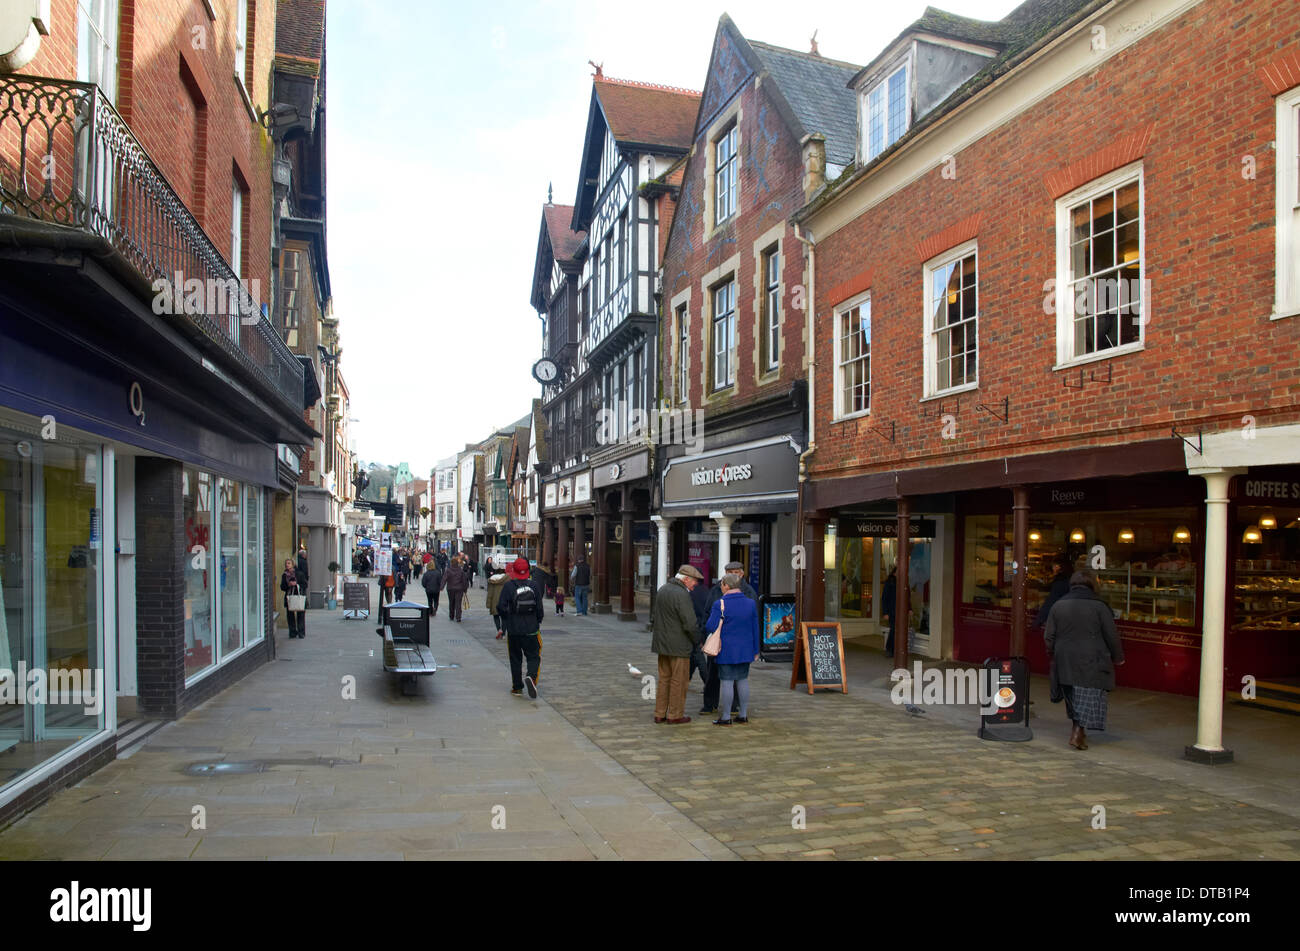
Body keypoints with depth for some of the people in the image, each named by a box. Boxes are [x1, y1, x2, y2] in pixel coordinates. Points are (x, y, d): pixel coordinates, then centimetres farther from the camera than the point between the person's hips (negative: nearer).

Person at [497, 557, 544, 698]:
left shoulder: (508, 586, -10)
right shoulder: (534, 586, -5)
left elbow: (501, 608, -10)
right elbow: (540, 608, -3)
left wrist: (506, 620, 10)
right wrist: (538, 621, 15)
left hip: (513, 629, 0)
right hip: (531, 629, 0)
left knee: (515, 659, 13)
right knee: (534, 657, 8)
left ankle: (517, 687, 17)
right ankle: (531, 677, -17)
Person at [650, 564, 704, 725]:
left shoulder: (662, 590, 9)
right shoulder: (682, 595, -19)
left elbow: (654, 616, 17)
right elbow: (690, 624, -20)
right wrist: (697, 641, -4)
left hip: (662, 644, 8)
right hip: (679, 645, -8)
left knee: (664, 679, 15)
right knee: (678, 680, 3)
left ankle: (659, 714, 19)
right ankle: (675, 715, 11)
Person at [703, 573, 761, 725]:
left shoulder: (720, 604, -12)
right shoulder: (750, 603, 5)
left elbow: (710, 627, -16)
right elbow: (755, 629, 8)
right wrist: (755, 651, 14)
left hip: (726, 651, -5)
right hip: (745, 650, 5)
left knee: (727, 682, -1)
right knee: (743, 680, 12)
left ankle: (726, 718, 4)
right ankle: (743, 715, 18)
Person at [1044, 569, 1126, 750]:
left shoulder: (1058, 606, 3)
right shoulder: (1099, 606, -7)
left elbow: (1048, 637, 5)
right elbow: (1112, 635, -3)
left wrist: (1053, 654, 21)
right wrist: (1117, 657, 12)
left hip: (1065, 660, 4)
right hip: (1091, 661, -4)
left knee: (1072, 695, 16)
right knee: (1089, 696, 1)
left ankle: (1077, 728, 21)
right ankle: (1078, 732, -7)